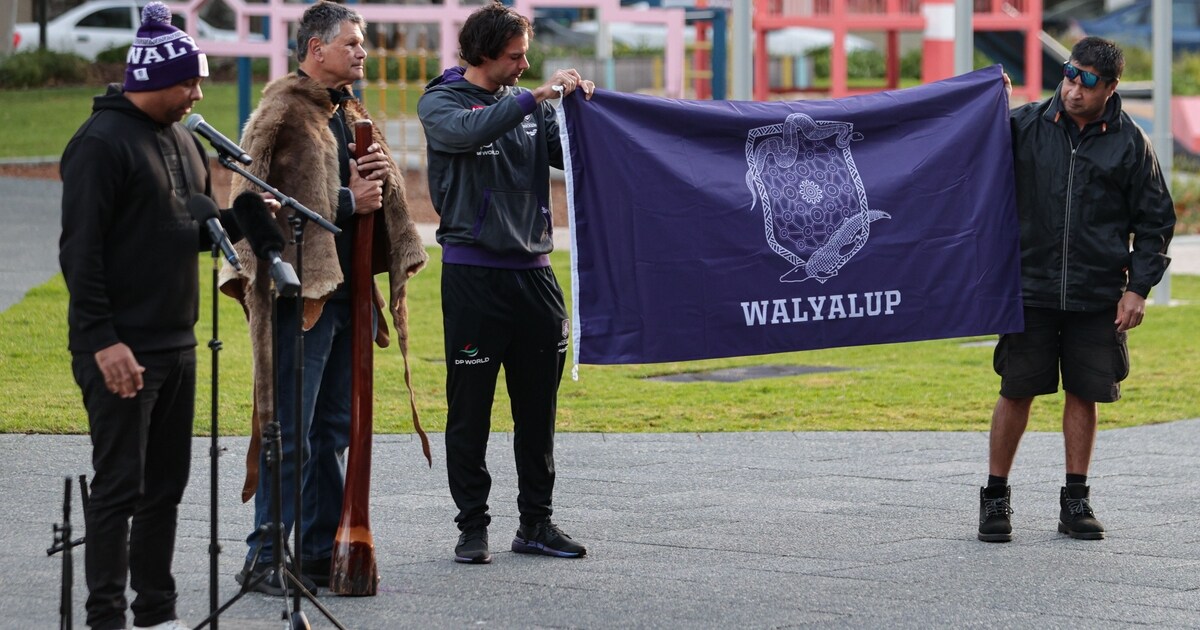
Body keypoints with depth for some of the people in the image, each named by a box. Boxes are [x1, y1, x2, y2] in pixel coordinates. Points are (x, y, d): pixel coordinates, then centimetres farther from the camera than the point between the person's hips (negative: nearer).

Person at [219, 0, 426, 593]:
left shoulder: (348, 114, 17)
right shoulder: (282, 111, -10)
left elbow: (383, 191, 23)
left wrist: (382, 169, -1)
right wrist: (346, 201, -14)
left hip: (346, 288, 9)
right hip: (301, 292, -9)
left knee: (334, 430, 12)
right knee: (290, 430, -7)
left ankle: (320, 552, 19)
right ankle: (264, 556, -1)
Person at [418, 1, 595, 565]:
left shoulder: (526, 104, 12)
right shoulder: (441, 102, -1)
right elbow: (467, 131, -23)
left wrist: (583, 104, -9)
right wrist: (535, 96, -26)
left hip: (533, 271, 5)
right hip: (473, 272, -5)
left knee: (538, 407, 7)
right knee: (470, 408, 0)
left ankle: (536, 523, 16)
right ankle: (472, 526, 7)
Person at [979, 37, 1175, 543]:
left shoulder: (1130, 143, 1)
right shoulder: (1026, 126, 0)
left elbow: (1155, 220, 7)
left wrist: (1138, 287, 0)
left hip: (1098, 296, 1)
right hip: (1032, 288, 0)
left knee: (1084, 395, 6)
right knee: (1016, 392, 1)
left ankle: (1076, 501, 18)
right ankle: (995, 497, 13)